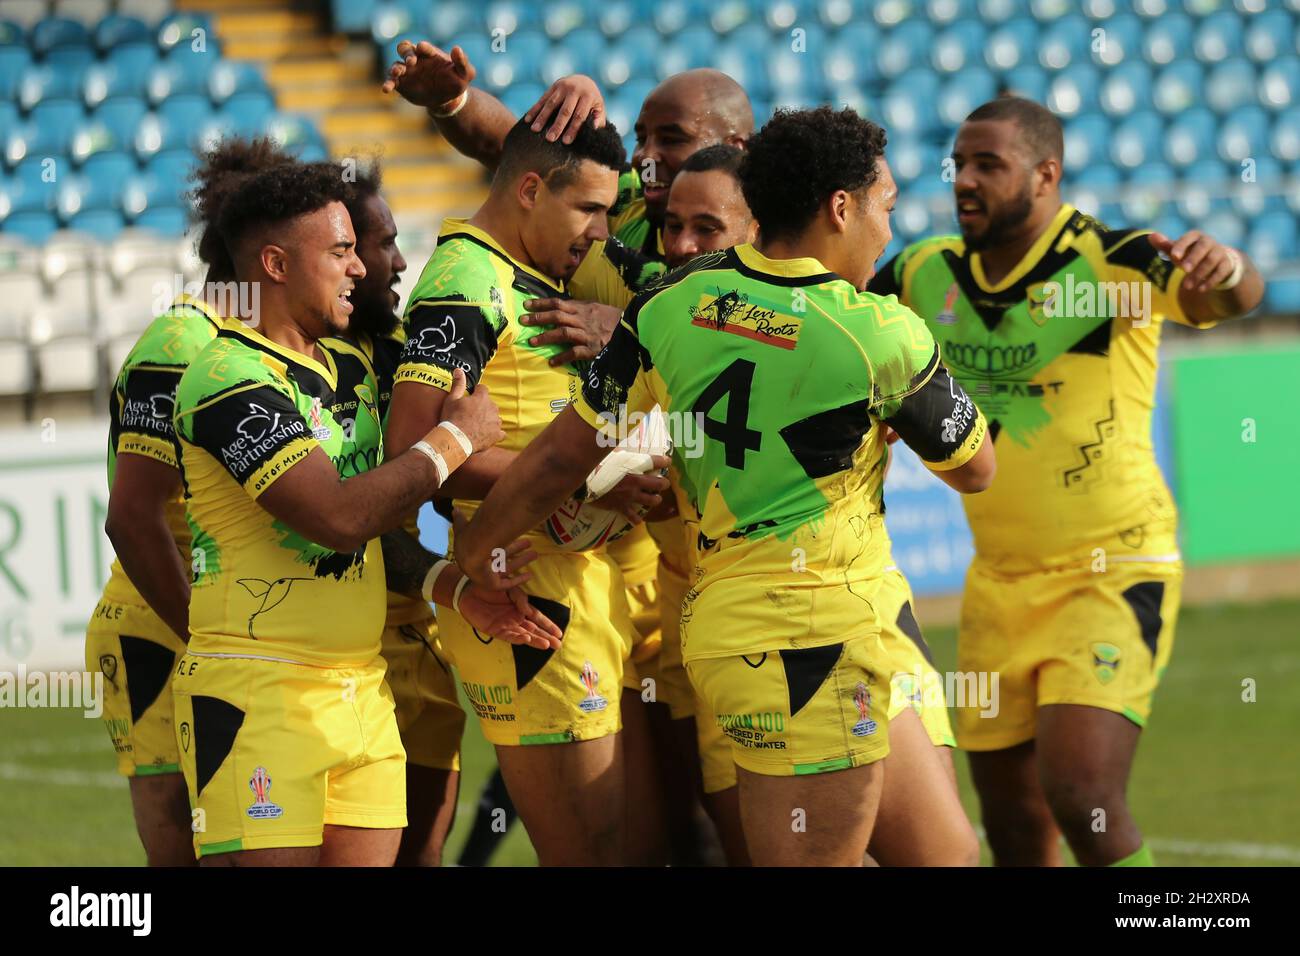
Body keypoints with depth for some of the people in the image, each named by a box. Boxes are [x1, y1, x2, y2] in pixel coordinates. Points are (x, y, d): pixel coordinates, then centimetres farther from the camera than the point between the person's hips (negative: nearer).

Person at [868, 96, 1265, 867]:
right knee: (1013, 824, 8)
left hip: (1114, 572, -6)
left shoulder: (1113, 261, -16)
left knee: (1080, 793, -20)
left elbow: (1234, 298, -32)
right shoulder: (927, 275, 1)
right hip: (998, 583, 6)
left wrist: (1228, 270, -55)